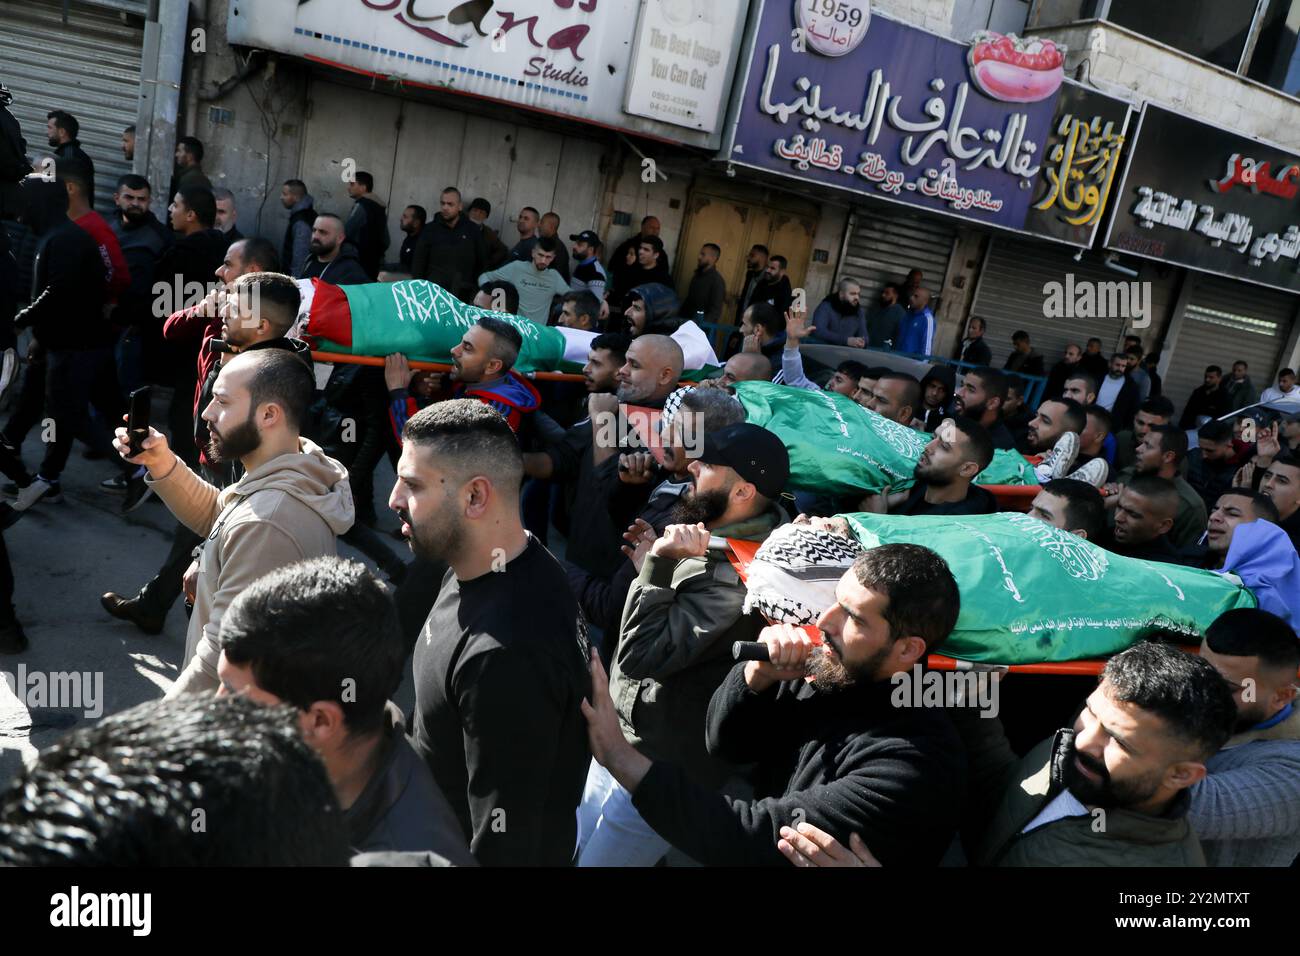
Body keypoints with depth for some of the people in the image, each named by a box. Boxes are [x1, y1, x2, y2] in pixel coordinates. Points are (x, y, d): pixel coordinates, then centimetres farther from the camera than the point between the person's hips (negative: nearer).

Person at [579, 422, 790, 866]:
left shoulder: (738, 573, -30)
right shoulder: (709, 536, 1)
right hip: (621, 740, 10)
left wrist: (658, 566, -29)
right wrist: (652, 566, -4)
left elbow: (640, 656, -30)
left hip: (659, 770, -9)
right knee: (573, 851, 25)